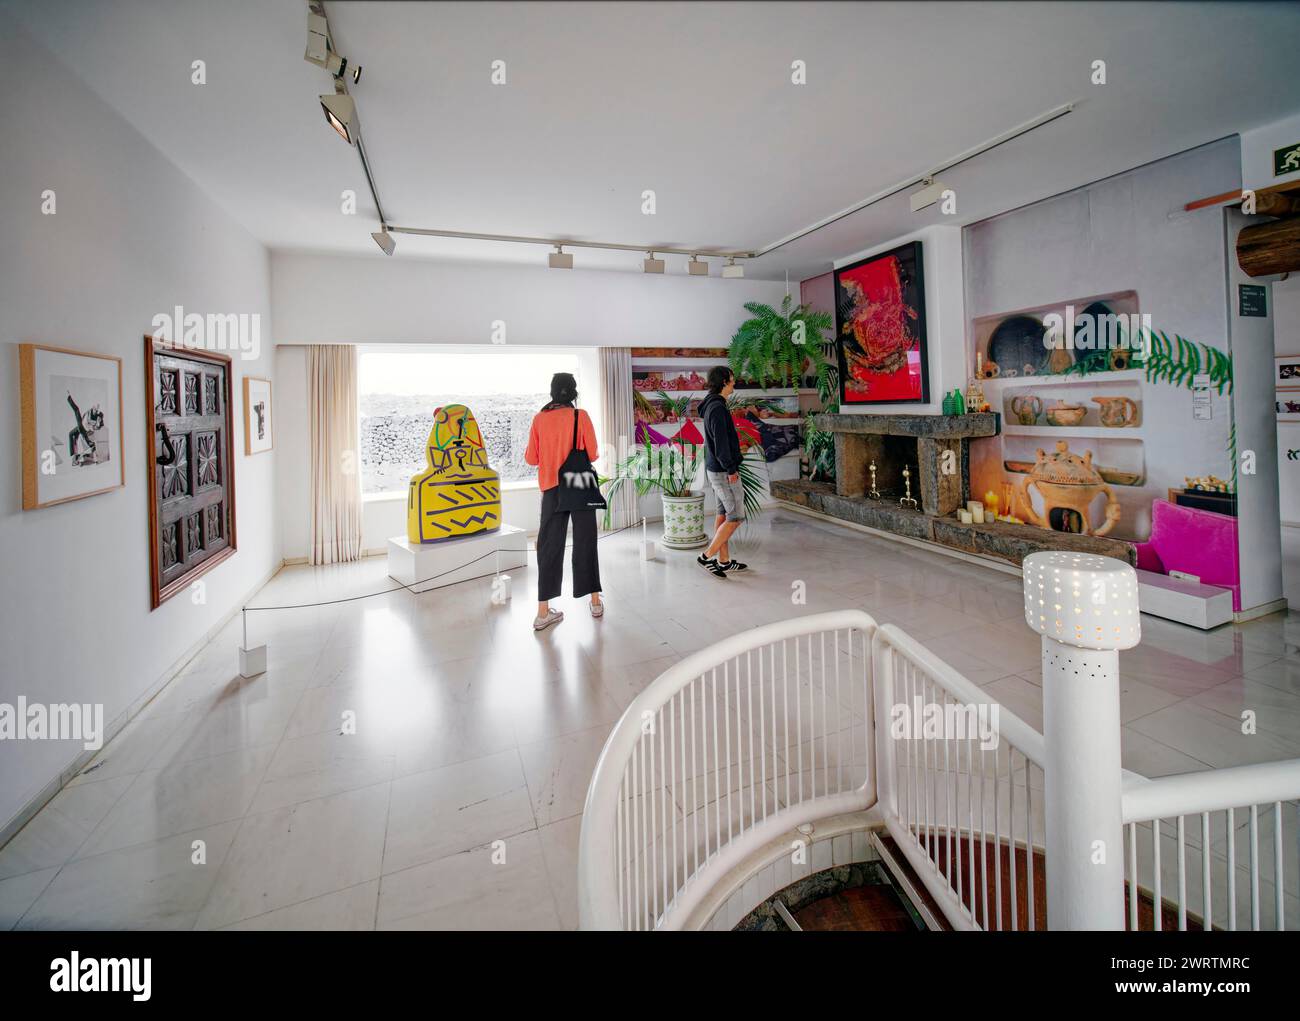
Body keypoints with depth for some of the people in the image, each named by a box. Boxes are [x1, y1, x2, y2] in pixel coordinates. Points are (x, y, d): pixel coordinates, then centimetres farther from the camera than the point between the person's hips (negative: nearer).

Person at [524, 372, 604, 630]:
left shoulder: (539, 418, -2)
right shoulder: (581, 416, -7)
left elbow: (531, 458, 1)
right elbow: (592, 454, -6)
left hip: (552, 488, 1)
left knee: (549, 546, 5)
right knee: (585, 543, 10)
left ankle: (543, 612, 4)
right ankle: (595, 602, 19)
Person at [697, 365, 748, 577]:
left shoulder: (711, 405, 13)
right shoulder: (718, 407, -18)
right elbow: (721, 441, -22)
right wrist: (731, 469, -16)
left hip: (715, 470, 10)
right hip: (724, 472, -10)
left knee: (723, 515, 13)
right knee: (736, 517, -3)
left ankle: (724, 561, 20)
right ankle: (707, 557, 1)